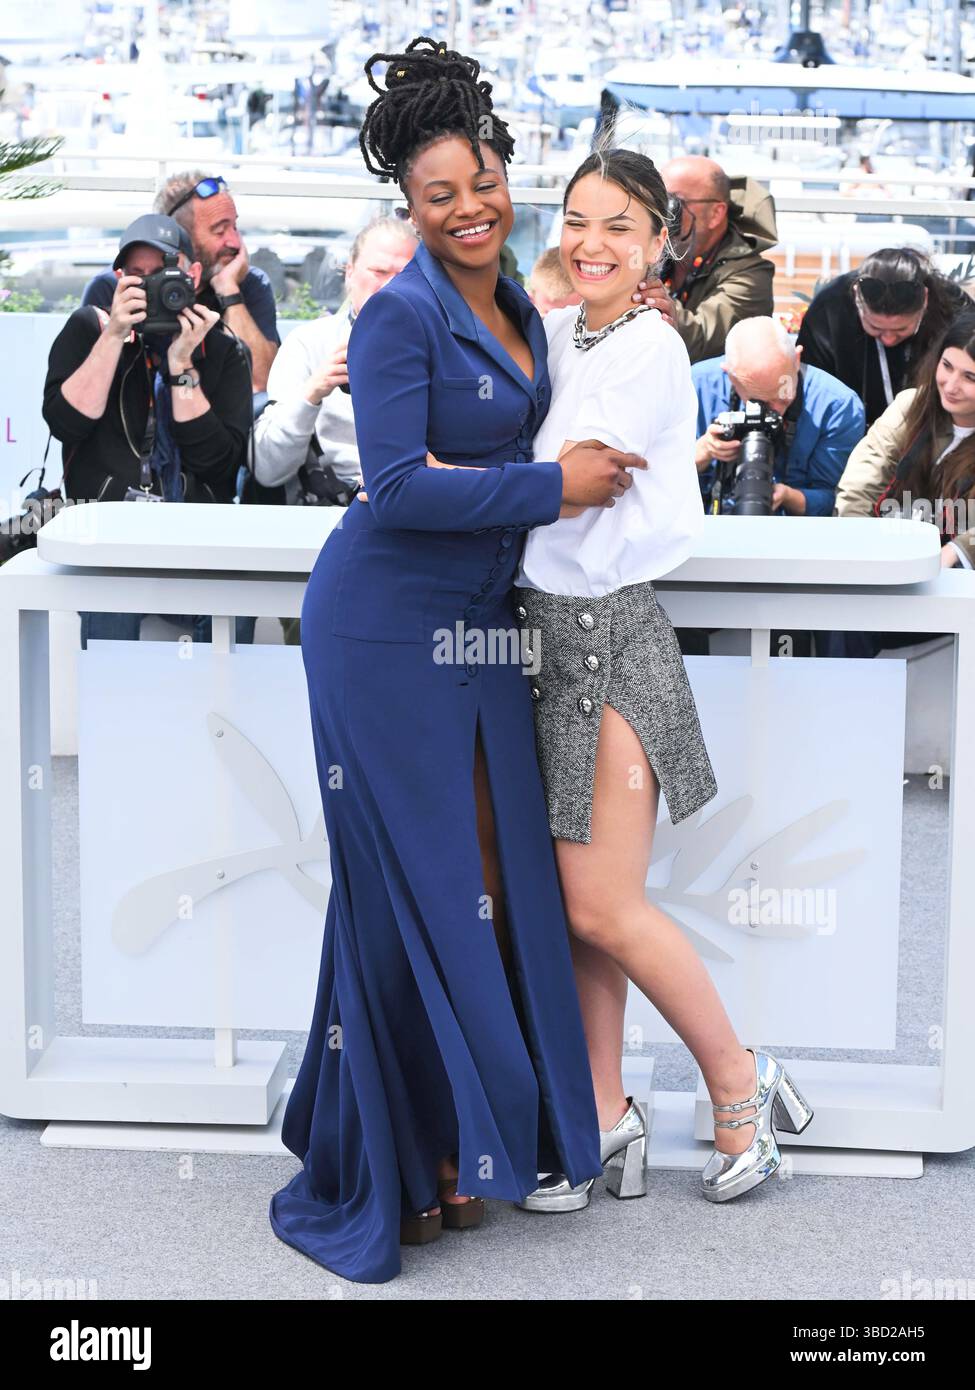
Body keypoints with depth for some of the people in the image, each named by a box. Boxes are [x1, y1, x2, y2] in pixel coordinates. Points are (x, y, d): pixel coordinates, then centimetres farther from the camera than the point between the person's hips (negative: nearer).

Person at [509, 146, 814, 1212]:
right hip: (541, 627, 7)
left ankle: (738, 1081, 15)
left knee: (604, 907, -4)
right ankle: (606, 1120, 19)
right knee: (574, 897, 9)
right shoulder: (550, 335, 9)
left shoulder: (652, 352, -13)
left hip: (607, 629, -7)